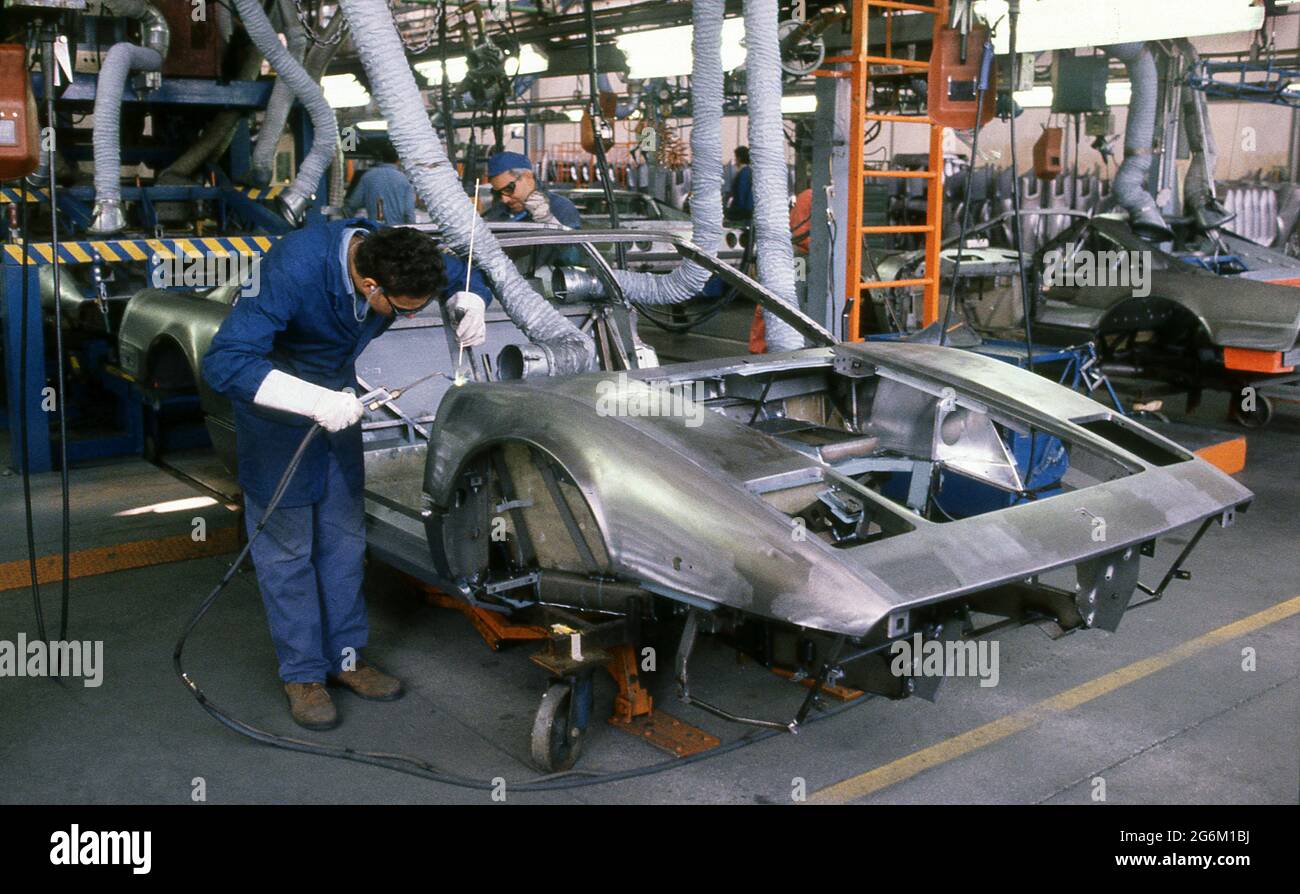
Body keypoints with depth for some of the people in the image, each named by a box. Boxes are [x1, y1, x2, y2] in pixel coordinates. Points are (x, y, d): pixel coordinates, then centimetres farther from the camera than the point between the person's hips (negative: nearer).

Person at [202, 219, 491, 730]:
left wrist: (468, 308, -24)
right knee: (287, 543, 0)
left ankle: (345, 657, 23)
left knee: (344, 535, 11)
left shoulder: (396, 254, -20)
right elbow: (223, 363, -41)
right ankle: (302, 673, 13)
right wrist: (315, 402, -48)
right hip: (276, 397, -6)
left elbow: (465, 278, -1)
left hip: (336, 397, 6)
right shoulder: (295, 271, -38)